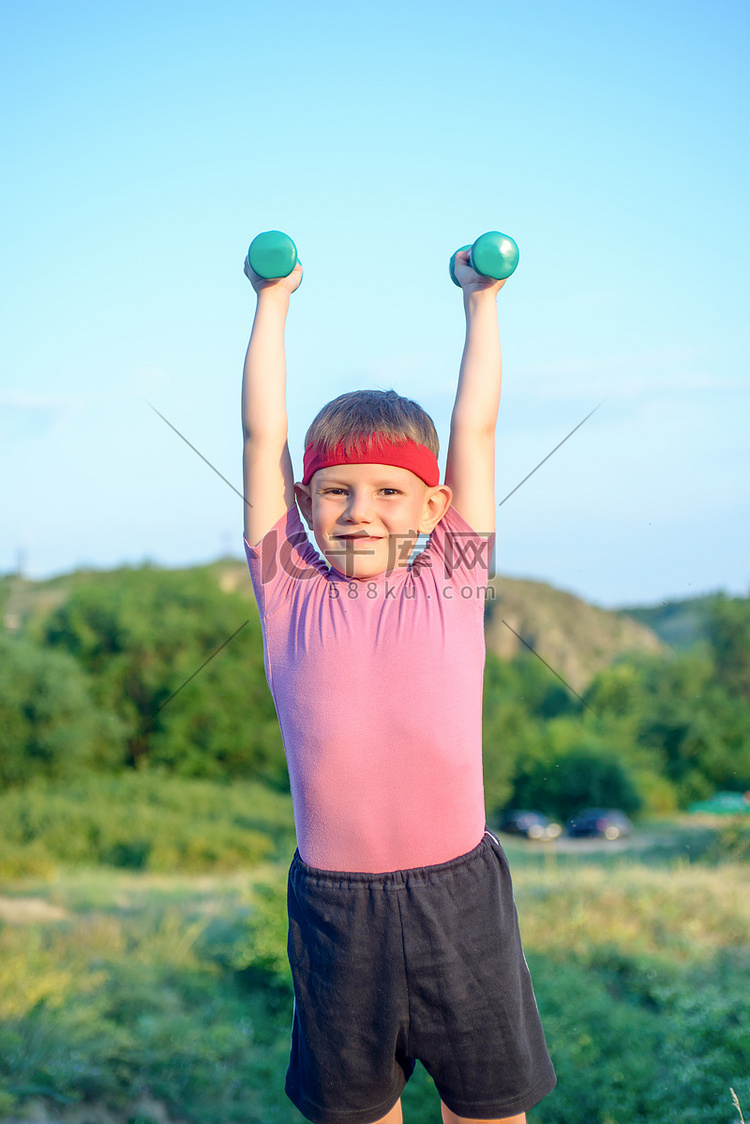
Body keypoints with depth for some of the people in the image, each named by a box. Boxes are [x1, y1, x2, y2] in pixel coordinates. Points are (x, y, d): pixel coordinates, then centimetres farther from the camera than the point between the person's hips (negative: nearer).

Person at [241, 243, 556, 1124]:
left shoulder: (450, 586, 1)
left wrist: (481, 300, 16)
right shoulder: (291, 594, 1)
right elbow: (263, 435, 5)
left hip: (459, 894, 0)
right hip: (334, 907, 0)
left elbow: (474, 429, 7)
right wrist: (272, 302, 14)